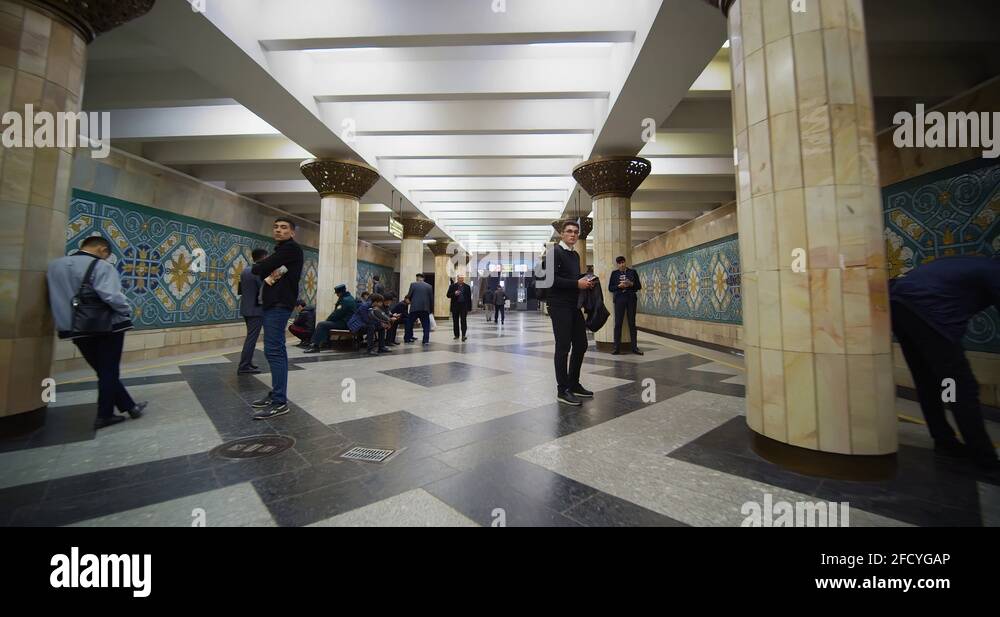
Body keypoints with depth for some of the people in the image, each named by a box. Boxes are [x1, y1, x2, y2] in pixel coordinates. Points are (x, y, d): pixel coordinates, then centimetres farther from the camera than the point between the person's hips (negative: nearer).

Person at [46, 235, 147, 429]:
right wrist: (127, 311, -8)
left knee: (103, 372, 15)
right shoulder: (101, 266, -14)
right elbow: (112, 296, -24)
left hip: (77, 330, 7)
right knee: (109, 372, 6)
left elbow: (55, 299, 15)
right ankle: (104, 415, 13)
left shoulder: (54, 266, 10)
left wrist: (69, 319, 23)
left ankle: (129, 406, 22)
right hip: (106, 327, -7)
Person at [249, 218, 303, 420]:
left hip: (279, 304, -10)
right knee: (275, 350, 12)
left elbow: (257, 269, -13)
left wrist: (263, 268, 7)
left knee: (273, 350, -14)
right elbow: (259, 270, 10)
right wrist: (268, 275, -9)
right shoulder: (280, 250, 23)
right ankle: (276, 394, 20)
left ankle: (280, 402, -12)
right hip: (273, 303, 10)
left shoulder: (291, 248, -6)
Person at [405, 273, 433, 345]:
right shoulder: (429, 286, 5)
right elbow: (431, 298, 6)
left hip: (415, 307, -1)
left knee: (409, 323, 15)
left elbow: (409, 295, 0)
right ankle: (426, 340, 2)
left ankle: (407, 338, 23)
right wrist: (430, 308, 15)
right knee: (426, 325, 8)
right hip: (425, 308, 1)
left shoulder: (413, 284, 0)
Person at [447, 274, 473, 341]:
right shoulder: (452, 286, 5)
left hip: (464, 306, -1)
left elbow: (469, 297, 5)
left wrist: (469, 307, 0)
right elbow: (448, 295, 3)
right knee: (455, 321, 7)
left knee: (463, 320, -8)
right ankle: (456, 335, 17)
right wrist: (454, 294, -17)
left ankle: (463, 335, -8)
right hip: (455, 306, 1)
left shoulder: (467, 287, 5)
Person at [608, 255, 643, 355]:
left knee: (632, 323, 3)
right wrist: (619, 286, -12)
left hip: (631, 299, 1)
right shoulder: (614, 273, 9)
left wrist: (631, 284, -11)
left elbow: (639, 286, 8)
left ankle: (635, 347, 9)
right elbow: (610, 288, 6)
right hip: (619, 299, 0)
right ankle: (616, 348, 0)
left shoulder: (633, 272, 9)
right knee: (618, 323, -3)